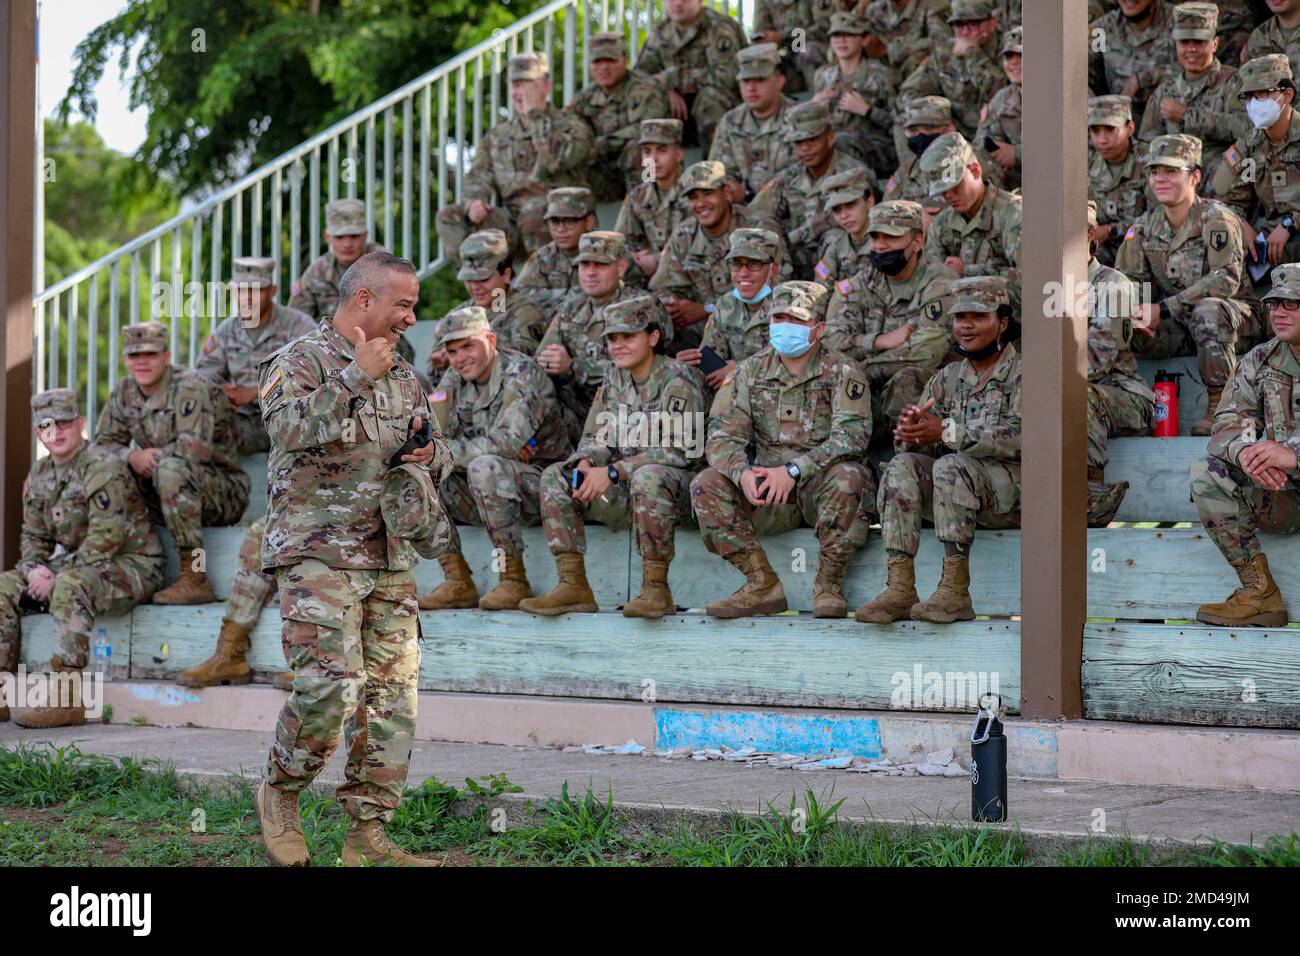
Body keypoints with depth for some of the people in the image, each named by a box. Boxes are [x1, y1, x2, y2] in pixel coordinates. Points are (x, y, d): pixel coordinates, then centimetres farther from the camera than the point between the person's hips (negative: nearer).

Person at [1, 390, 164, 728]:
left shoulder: (104, 469, -17)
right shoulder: (39, 474, 10)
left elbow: (105, 539, -23)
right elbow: (32, 535, 14)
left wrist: (56, 577, -23)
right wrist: (33, 568, -9)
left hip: (130, 565, -9)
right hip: (76, 567, 9)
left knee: (69, 587, -37)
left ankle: (68, 696, -37)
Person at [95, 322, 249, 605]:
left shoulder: (191, 386, -17)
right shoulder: (124, 392, 6)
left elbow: (195, 448, -29)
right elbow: (103, 443, 4)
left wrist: (154, 455, -14)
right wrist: (131, 456, -17)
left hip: (225, 493, -7)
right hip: (173, 496, 7)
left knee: (171, 469, -36)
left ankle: (195, 579, -36)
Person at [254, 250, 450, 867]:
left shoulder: (403, 375, 19)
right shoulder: (299, 362, -2)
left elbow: (439, 451, 28)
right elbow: (287, 427, -21)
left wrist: (429, 452, 4)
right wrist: (355, 377, -22)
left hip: (390, 559, 7)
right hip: (318, 553, -7)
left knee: (392, 693, 2)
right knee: (330, 684, -18)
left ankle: (367, 835, 8)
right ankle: (280, 793, 6)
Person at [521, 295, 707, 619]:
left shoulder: (677, 380, -11)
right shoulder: (614, 379, 12)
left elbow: (678, 451, -19)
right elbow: (596, 437, 10)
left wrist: (612, 472, -25)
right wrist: (585, 464, -15)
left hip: (676, 488, -7)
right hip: (624, 488, 7)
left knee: (648, 476, -39)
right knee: (555, 476, -9)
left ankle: (656, 588, -31)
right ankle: (573, 585, -14)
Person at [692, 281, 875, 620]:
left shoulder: (842, 374, -2)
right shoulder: (750, 372, 8)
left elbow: (851, 437, -16)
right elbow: (722, 435, 0)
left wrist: (793, 470, -27)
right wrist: (742, 472, -23)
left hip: (820, 485, -3)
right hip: (765, 490, 3)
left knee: (848, 475, -35)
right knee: (706, 484, -20)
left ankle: (827, 583, -22)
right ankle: (762, 583, -18)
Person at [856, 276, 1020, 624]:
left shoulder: (1022, 374, -2)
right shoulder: (947, 378, 16)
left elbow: (1018, 438, -19)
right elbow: (910, 442, 9)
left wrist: (947, 433, -26)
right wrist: (909, 433, -18)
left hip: (1014, 491, -5)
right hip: (958, 489, 5)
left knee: (951, 466, -32)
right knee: (902, 466, -20)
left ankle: (955, 590, -35)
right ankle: (900, 588, -30)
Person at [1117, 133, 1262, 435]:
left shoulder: (1217, 219, -14)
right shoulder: (1145, 226, 5)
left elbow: (1227, 278, -25)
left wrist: (1164, 309, -31)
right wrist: (1133, 310, -20)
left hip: (1235, 317, -5)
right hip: (1177, 330, 5)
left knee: (1207, 309, -39)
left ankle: (1218, 406, -29)